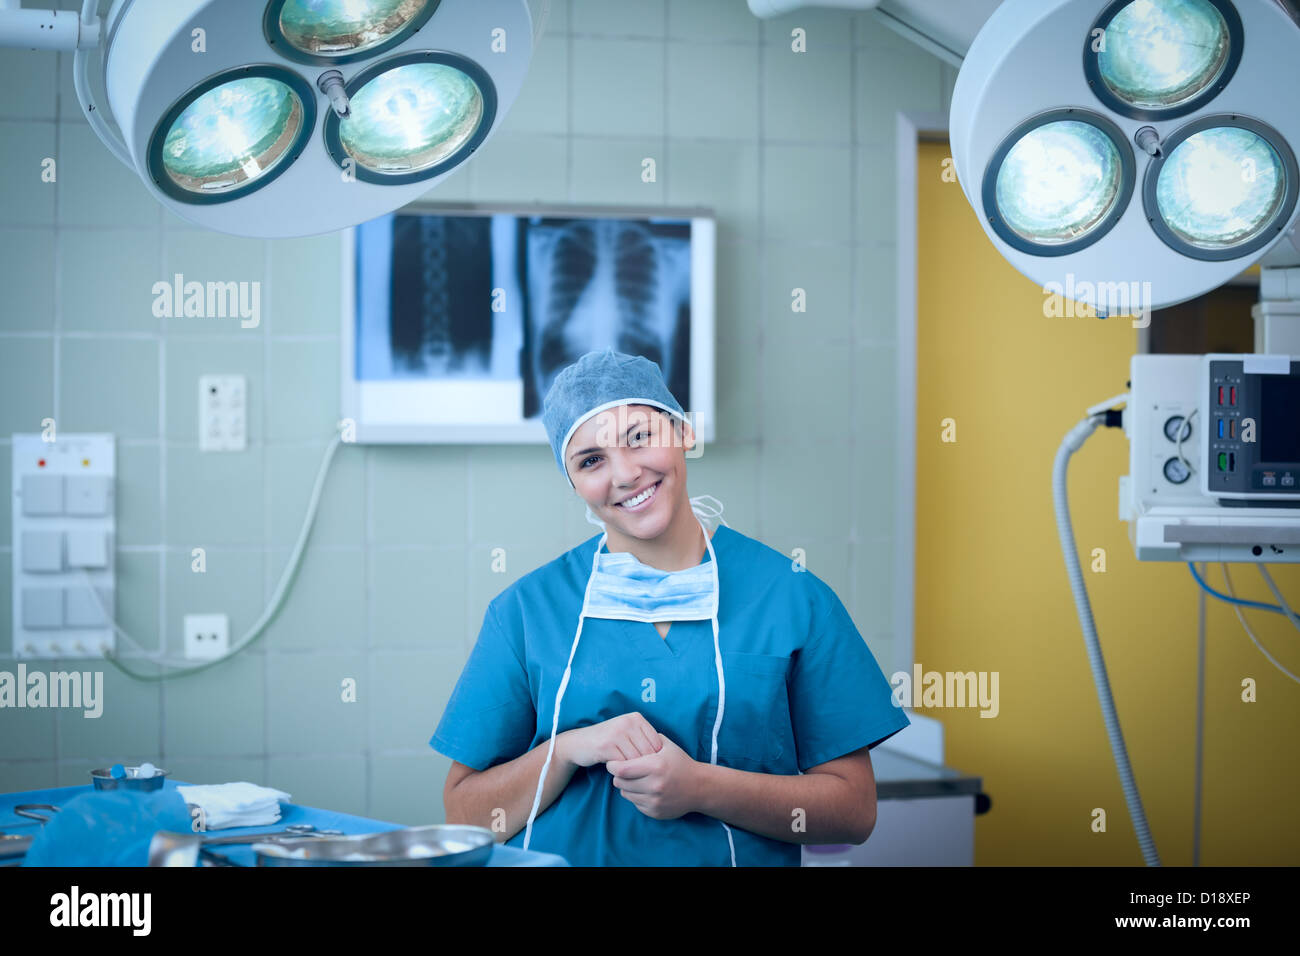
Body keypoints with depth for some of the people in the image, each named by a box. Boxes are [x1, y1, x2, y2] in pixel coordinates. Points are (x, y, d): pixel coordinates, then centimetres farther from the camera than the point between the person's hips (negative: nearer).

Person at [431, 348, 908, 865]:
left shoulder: (794, 598, 2)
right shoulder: (526, 609, 5)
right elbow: (465, 814, 4)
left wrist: (698, 787, -10)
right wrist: (569, 749, -10)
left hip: (739, 859, -2)